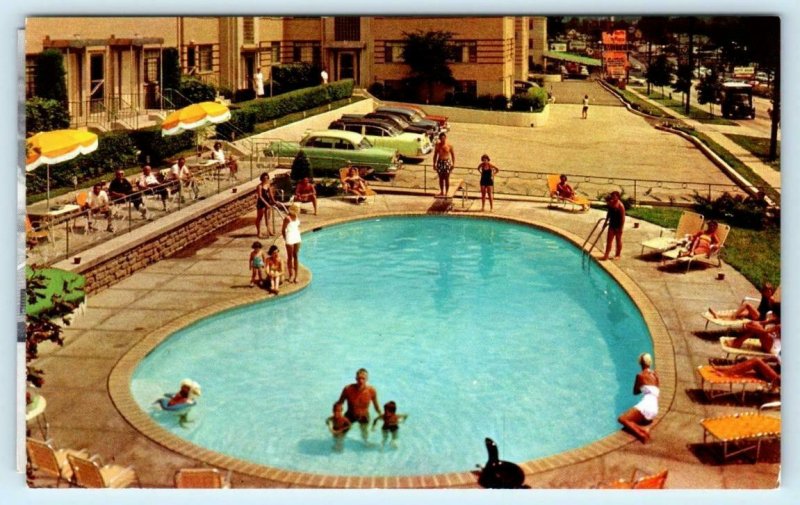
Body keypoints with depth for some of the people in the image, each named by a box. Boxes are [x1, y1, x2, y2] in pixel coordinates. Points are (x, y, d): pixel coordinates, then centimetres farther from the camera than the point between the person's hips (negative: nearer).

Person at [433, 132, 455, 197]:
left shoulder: (449, 146, -7)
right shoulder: (438, 145, 2)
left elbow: (453, 155, -1)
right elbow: (435, 154, 10)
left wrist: (453, 164, -6)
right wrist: (434, 163, 9)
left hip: (447, 162, -3)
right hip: (440, 162, 3)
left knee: (446, 178, 1)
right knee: (441, 178, 10)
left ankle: (446, 193, 9)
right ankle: (441, 192, 22)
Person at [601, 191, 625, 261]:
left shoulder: (620, 206, -20)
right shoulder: (610, 203, 1)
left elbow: (622, 217, -18)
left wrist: (621, 228, -18)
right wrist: (606, 222, 16)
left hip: (618, 225, -7)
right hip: (612, 224, 7)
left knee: (618, 240, 9)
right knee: (609, 240, 5)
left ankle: (617, 255, 21)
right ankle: (606, 255, 7)